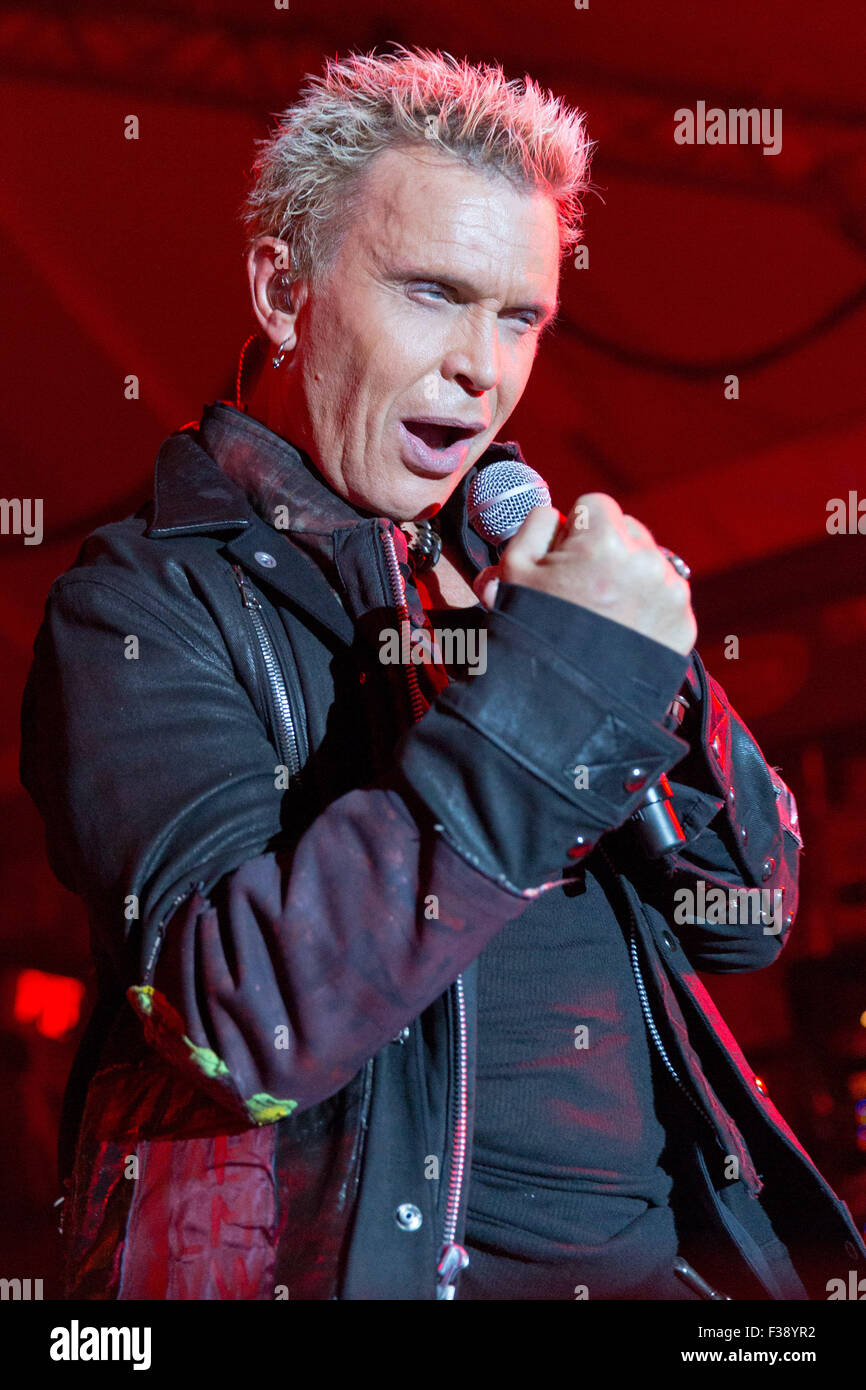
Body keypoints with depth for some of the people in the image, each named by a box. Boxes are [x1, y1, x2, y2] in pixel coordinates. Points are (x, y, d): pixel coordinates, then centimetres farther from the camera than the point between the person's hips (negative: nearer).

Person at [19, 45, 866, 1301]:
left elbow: (750, 918, 13)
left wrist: (650, 676, -5)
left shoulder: (498, 560, 13)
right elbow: (246, 1021, -19)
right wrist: (552, 677, -19)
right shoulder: (143, 598, -3)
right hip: (370, 1255, -5)